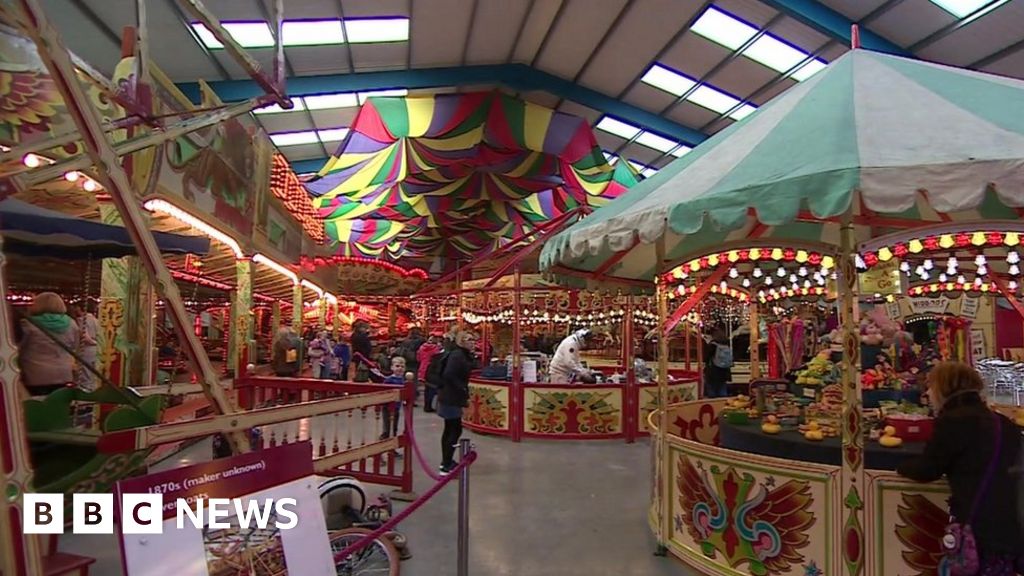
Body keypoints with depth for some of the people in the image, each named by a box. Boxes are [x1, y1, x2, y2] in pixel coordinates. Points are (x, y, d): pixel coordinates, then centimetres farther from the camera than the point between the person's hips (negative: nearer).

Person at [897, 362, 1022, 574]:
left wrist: (902, 467, 14)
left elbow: (927, 470, -5)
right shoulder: (1000, 421, 13)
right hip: (1008, 526, 8)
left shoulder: (954, 420, -12)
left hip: (982, 529, -8)